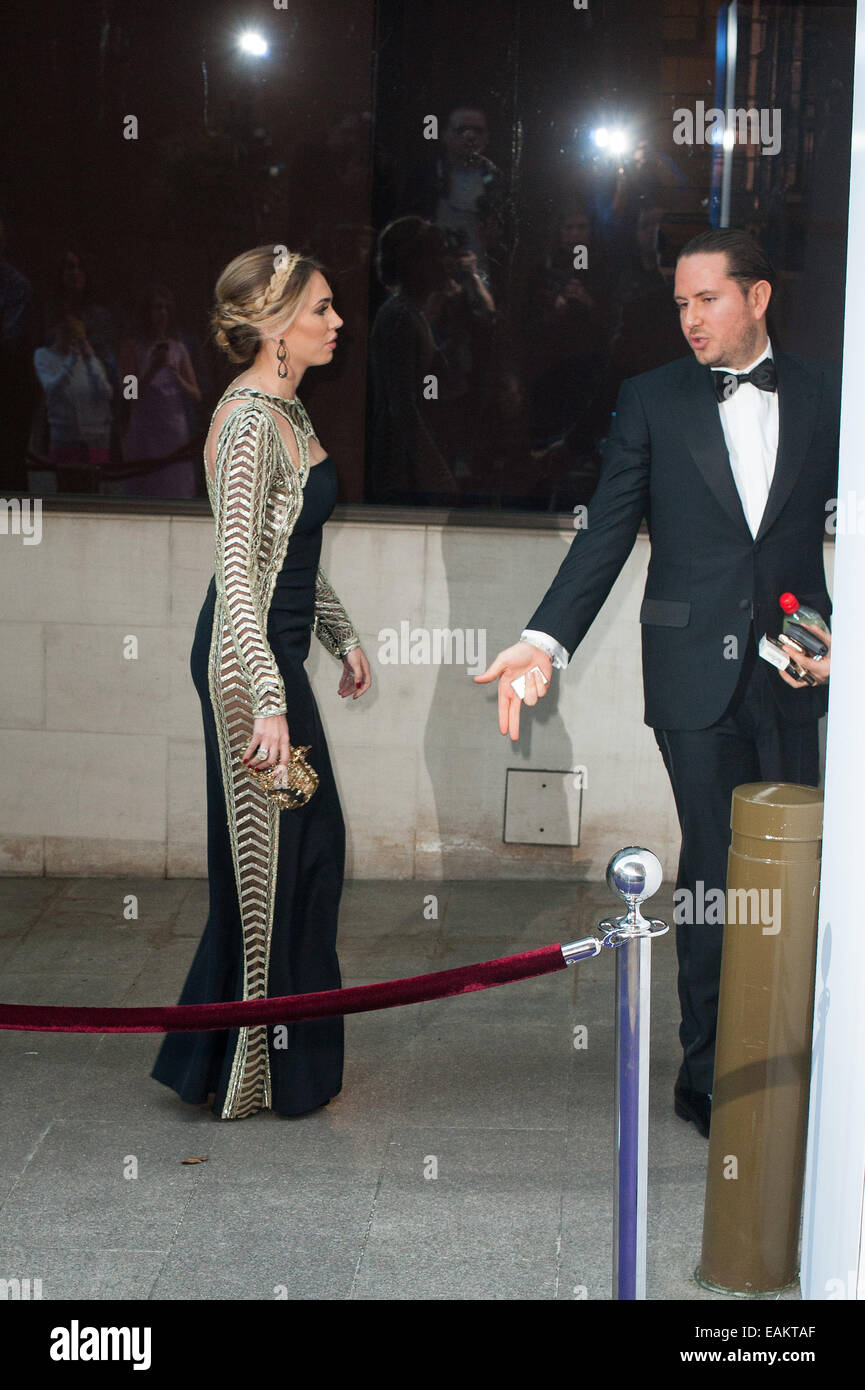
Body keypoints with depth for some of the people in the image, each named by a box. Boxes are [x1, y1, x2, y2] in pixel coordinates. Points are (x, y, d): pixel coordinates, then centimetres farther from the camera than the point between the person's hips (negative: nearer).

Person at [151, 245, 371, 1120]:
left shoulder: (287, 408, 10)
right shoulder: (249, 423, -20)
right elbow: (237, 570, -28)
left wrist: (340, 633, 25)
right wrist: (268, 703, -33)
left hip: (278, 647, 10)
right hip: (248, 656, -10)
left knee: (310, 845, 16)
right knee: (267, 859, 0)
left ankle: (294, 1057, 29)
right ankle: (252, 1073, 14)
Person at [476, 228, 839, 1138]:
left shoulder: (824, 394, 7)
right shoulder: (652, 399, 4)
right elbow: (607, 534, 0)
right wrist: (547, 640, -12)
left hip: (793, 670, 2)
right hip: (695, 671, -2)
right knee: (716, 869, -1)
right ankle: (708, 1078, 10)